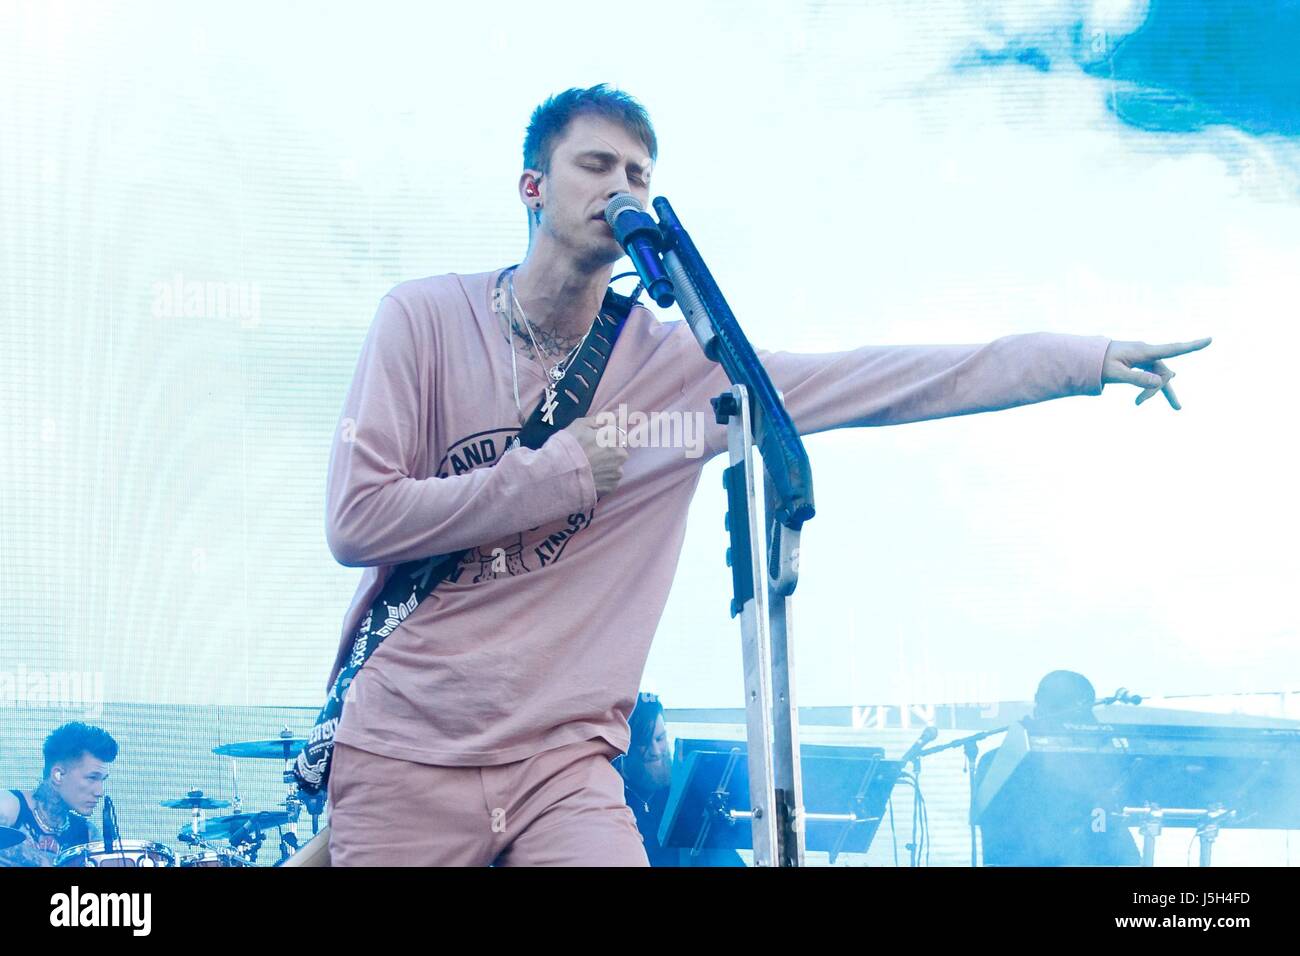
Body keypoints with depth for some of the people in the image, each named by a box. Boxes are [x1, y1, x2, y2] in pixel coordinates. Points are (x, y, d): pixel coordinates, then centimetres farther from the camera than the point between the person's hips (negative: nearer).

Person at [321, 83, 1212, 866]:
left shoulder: (685, 367, 3)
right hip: (404, 753, -1)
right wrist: (556, 472, -10)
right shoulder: (426, 318, -2)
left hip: (563, 765, 2)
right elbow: (355, 521, -10)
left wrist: (1088, 357, 0)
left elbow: (887, 381, 3)